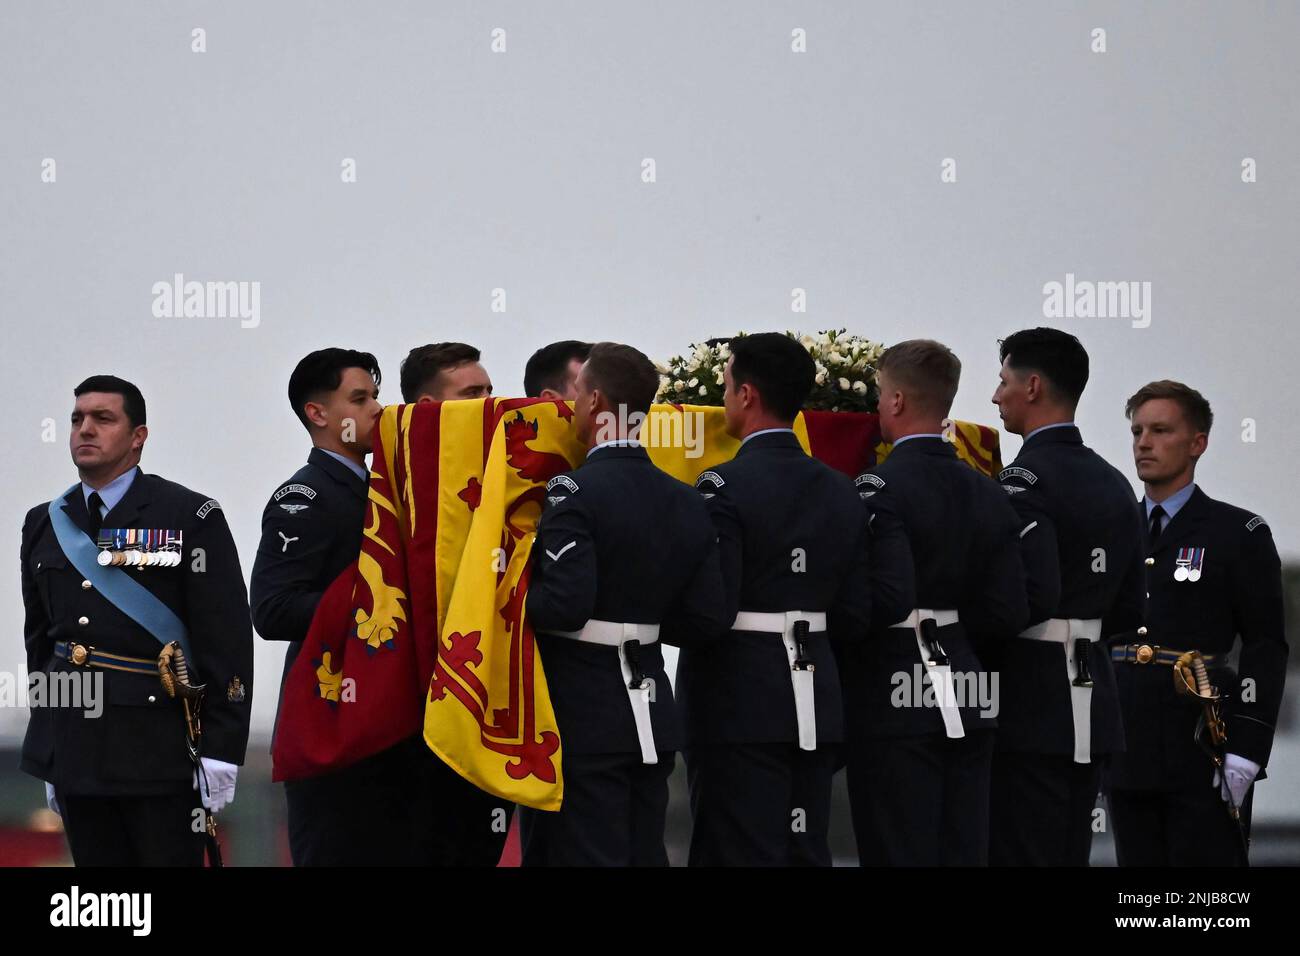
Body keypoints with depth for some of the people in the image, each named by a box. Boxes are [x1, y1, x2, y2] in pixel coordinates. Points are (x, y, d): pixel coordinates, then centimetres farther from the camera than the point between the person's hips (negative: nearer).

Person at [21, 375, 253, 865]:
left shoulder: (191, 517, -4)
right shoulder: (44, 526, 12)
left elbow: (226, 640, -7)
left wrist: (221, 750, -12)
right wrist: (51, 756, 15)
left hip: (161, 753, -5)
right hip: (74, 750, 5)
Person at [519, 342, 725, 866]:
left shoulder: (575, 492, -14)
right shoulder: (687, 502, 7)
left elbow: (565, 604, -24)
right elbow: (705, 617, 6)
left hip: (580, 719, -7)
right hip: (650, 713, 7)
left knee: (581, 856, -4)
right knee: (644, 855, 12)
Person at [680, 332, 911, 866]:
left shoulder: (725, 488, -13)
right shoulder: (842, 493, 8)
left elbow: (710, 613, -18)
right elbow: (857, 616, 7)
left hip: (739, 706, -7)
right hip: (816, 706, 7)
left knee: (740, 854, -4)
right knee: (807, 853, 11)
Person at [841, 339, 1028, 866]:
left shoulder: (877, 491, -13)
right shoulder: (990, 495, 8)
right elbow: (1008, 611, 4)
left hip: (895, 704, -7)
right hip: (968, 705, 7)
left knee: (899, 853, -4)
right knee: (963, 853, 8)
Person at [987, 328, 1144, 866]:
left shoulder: (1024, 482, -13)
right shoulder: (1113, 484, 14)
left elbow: (1035, 594, -24)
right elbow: (1128, 609, 16)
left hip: (1029, 715, -8)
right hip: (1091, 711, 8)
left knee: (1017, 855, -7)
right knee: (1068, 859, 11)